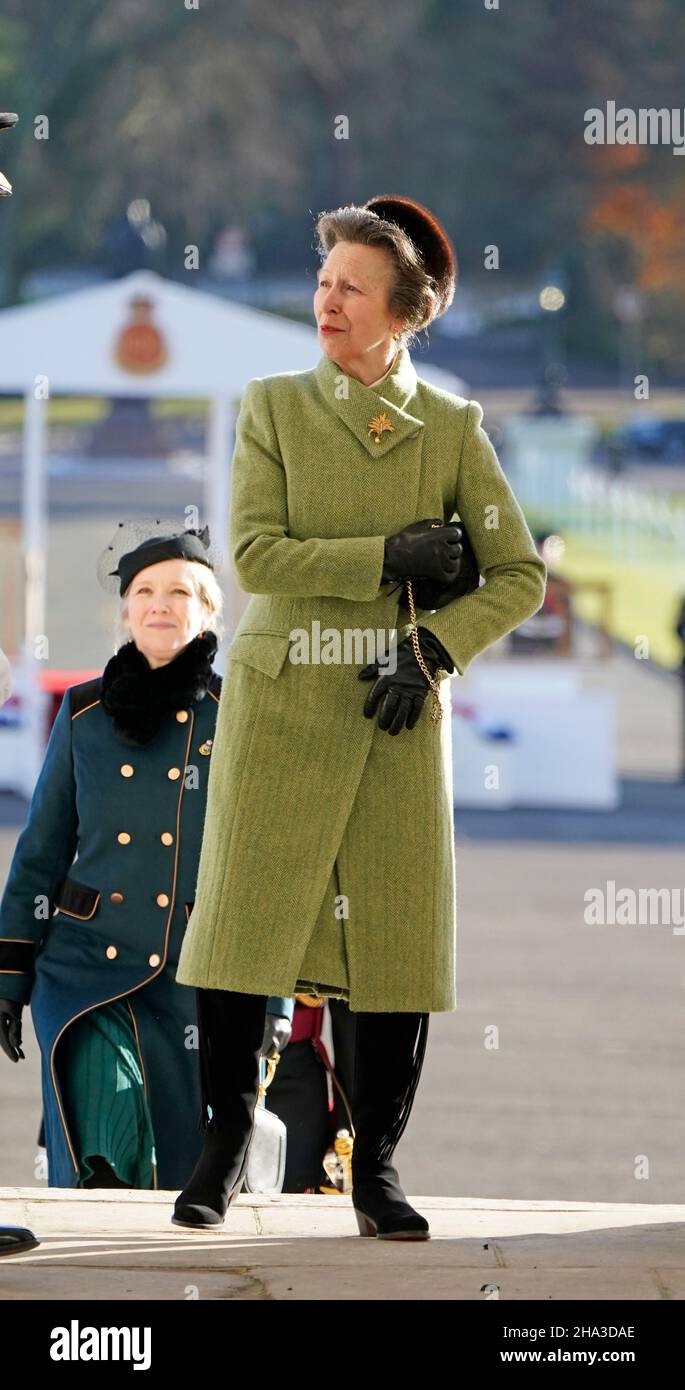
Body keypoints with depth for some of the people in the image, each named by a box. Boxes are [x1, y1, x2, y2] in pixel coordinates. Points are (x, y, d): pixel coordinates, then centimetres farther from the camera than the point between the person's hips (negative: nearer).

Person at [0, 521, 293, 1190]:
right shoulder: (84, 715, 7)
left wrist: (274, 1001, -1)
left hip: (197, 984, 0)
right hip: (87, 973, 0)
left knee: (181, 1169, 3)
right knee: (107, 1140, -27)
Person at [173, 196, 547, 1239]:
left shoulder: (451, 428, 5)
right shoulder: (273, 408, 5)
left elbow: (520, 578, 5)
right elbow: (255, 555, -8)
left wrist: (434, 648, -9)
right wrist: (386, 558, -13)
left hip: (397, 715, 0)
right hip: (279, 708, 0)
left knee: (401, 941, -3)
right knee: (245, 927, -2)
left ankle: (376, 1168, 7)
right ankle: (223, 1151, 11)